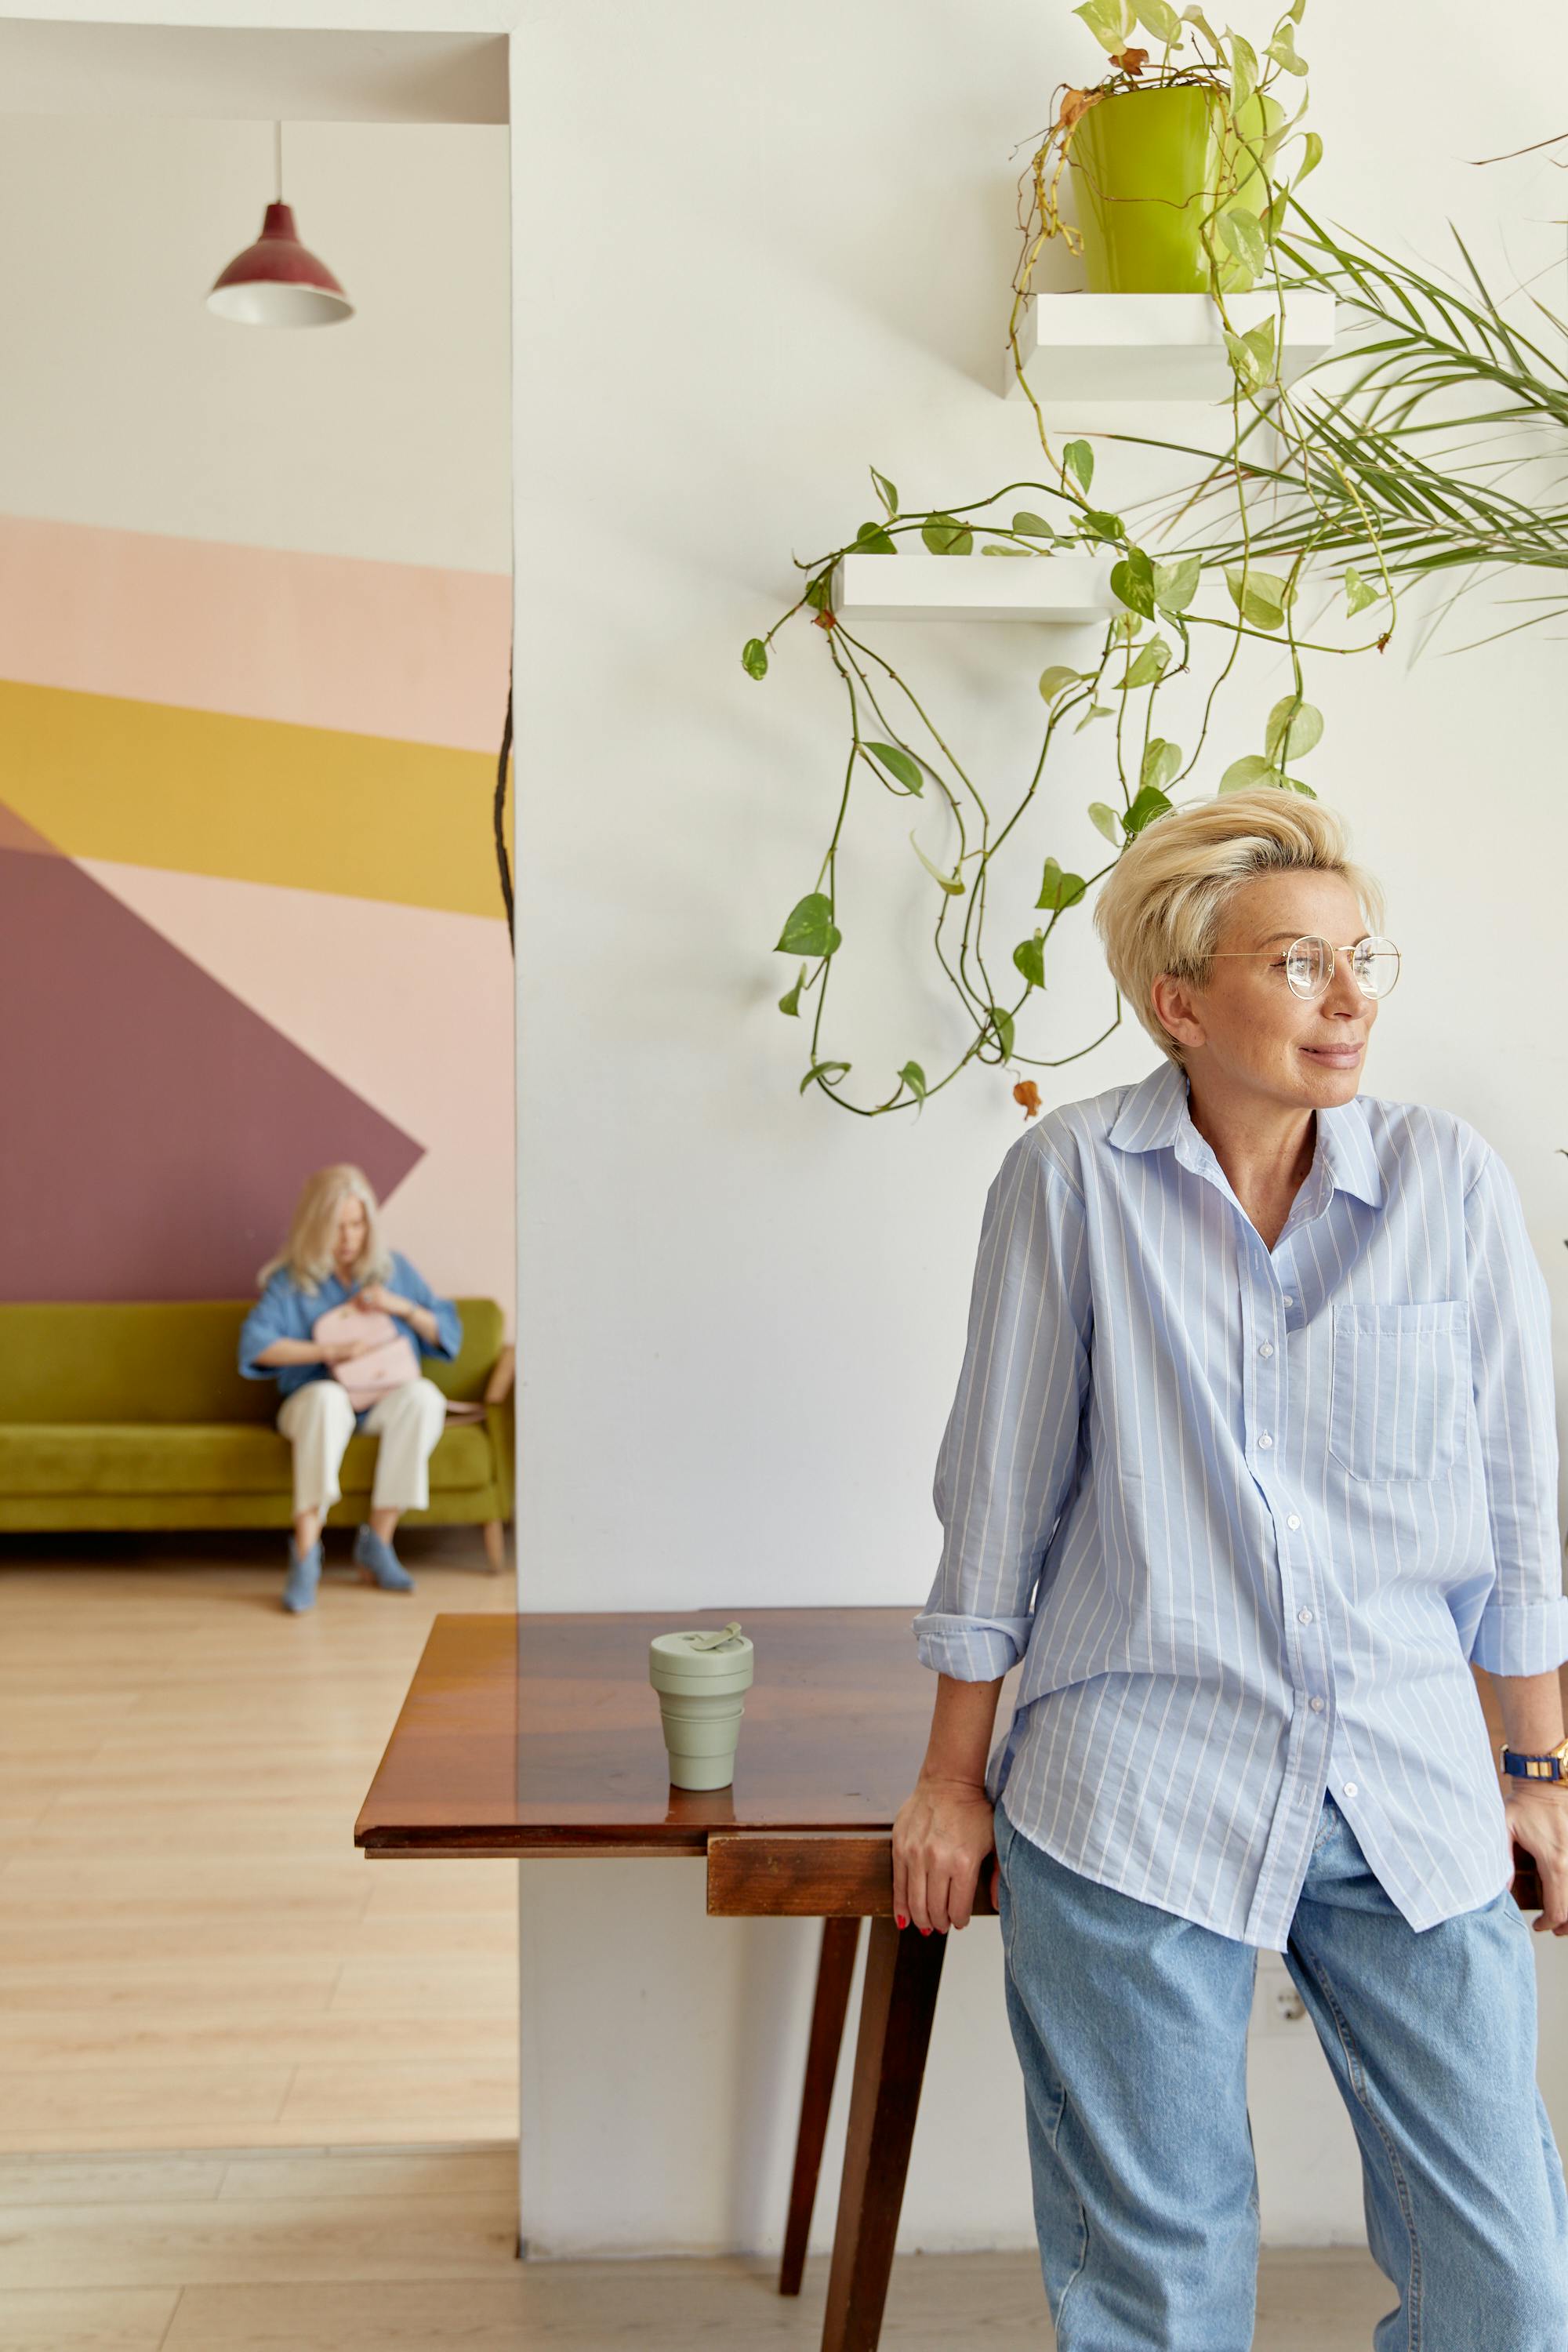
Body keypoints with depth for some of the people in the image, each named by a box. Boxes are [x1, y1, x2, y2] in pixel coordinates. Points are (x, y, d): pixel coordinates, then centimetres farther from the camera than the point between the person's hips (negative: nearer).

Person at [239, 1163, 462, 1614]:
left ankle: (378, 1539, -26)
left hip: (384, 1401, 2)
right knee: (326, 1397, -39)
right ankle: (306, 1551, -41)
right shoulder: (290, 1280, 5)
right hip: (314, 1402, -2)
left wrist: (402, 1307, -5)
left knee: (423, 1396, -33)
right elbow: (255, 1347, -11)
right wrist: (330, 1350, -17)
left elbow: (448, 1334, 12)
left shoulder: (393, 1269, 13)